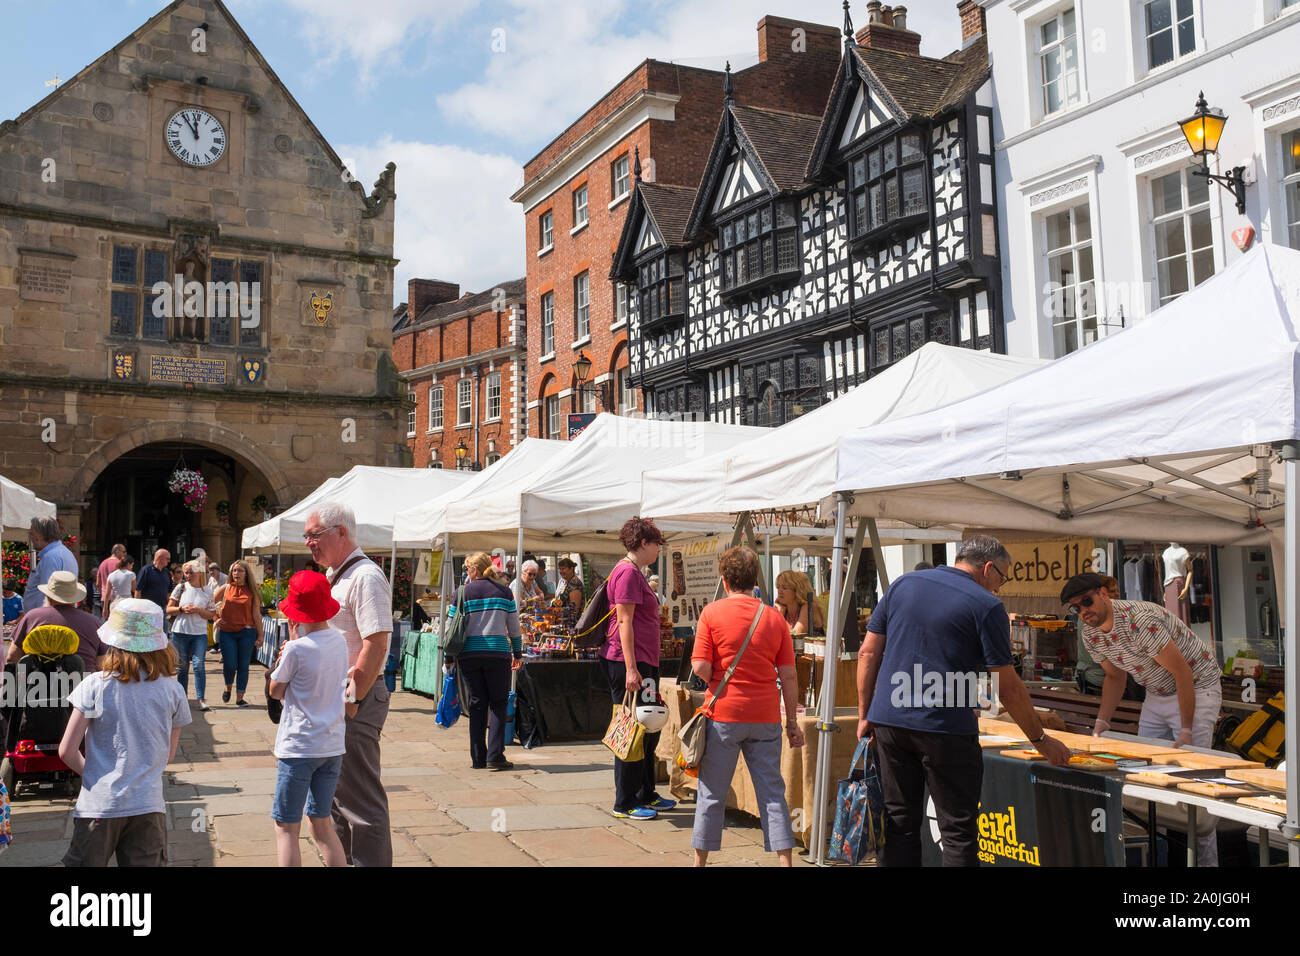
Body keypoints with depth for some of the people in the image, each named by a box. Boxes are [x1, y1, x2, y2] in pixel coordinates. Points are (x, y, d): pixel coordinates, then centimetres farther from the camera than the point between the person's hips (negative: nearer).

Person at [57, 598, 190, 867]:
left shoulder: (95, 686, -6)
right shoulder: (172, 691, -1)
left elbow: (67, 751, -5)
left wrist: (90, 773, 13)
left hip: (99, 805, -1)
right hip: (148, 806, 1)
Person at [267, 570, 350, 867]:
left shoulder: (296, 649, -15)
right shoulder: (339, 641, 3)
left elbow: (275, 692, -1)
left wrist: (291, 641, -1)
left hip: (299, 747, -6)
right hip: (334, 745, 6)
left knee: (286, 828, 2)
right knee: (322, 824, 17)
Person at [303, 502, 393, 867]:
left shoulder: (365, 577, -17)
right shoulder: (334, 577, 15)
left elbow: (376, 645, -24)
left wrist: (351, 701, -23)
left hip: (357, 699, -10)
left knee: (359, 795, -4)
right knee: (333, 788, 19)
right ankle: (345, 858, 32)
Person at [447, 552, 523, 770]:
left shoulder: (462, 593, 2)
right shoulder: (504, 592, 4)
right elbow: (514, 627, 8)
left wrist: (449, 658, 13)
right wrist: (518, 654, 19)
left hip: (468, 654, 1)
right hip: (498, 653, -1)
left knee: (477, 704, 8)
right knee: (499, 703, 6)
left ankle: (478, 758, 10)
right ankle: (495, 755, -3)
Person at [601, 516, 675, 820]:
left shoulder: (635, 573, 19)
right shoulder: (628, 572, -14)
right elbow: (624, 622, -19)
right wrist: (631, 669, -23)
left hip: (643, 662, 11)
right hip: (628, 661, -11)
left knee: (649, 729, 16)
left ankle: (646, 794, 27)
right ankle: (625, 803, 5)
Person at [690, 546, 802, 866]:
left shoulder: (712, 612, -5)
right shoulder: (774, 617, 3)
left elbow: (700, 667, -11)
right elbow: (788, 675, 3)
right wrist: (792, 722, 9)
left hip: (724, 713, -2)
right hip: (765, 716, 2)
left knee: (712, 792, 9)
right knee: (772, 791, 8)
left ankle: (700, 860, 19)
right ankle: (785, 859, 6)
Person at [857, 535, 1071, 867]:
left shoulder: (902, 585, 10)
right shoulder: (986, 606, -4)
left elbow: (868, 653, 10)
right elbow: (1008, 687, -2)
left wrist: (865, 714, 15)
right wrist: (1041, 740, 9)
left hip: (888, 723, 5)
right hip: (946, 728, -5)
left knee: (900, 824, 13)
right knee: (958, 830, 5)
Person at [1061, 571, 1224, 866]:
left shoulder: (1139, 620, -30)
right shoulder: (1090, 634, -5)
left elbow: (1182, 671, -26)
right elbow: (1115, 676, 11)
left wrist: (1187, 730, -25)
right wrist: (1102, 720, -1)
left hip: (1196, 689, -8)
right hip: (1157, 695, 8)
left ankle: (1207, 860, -2)